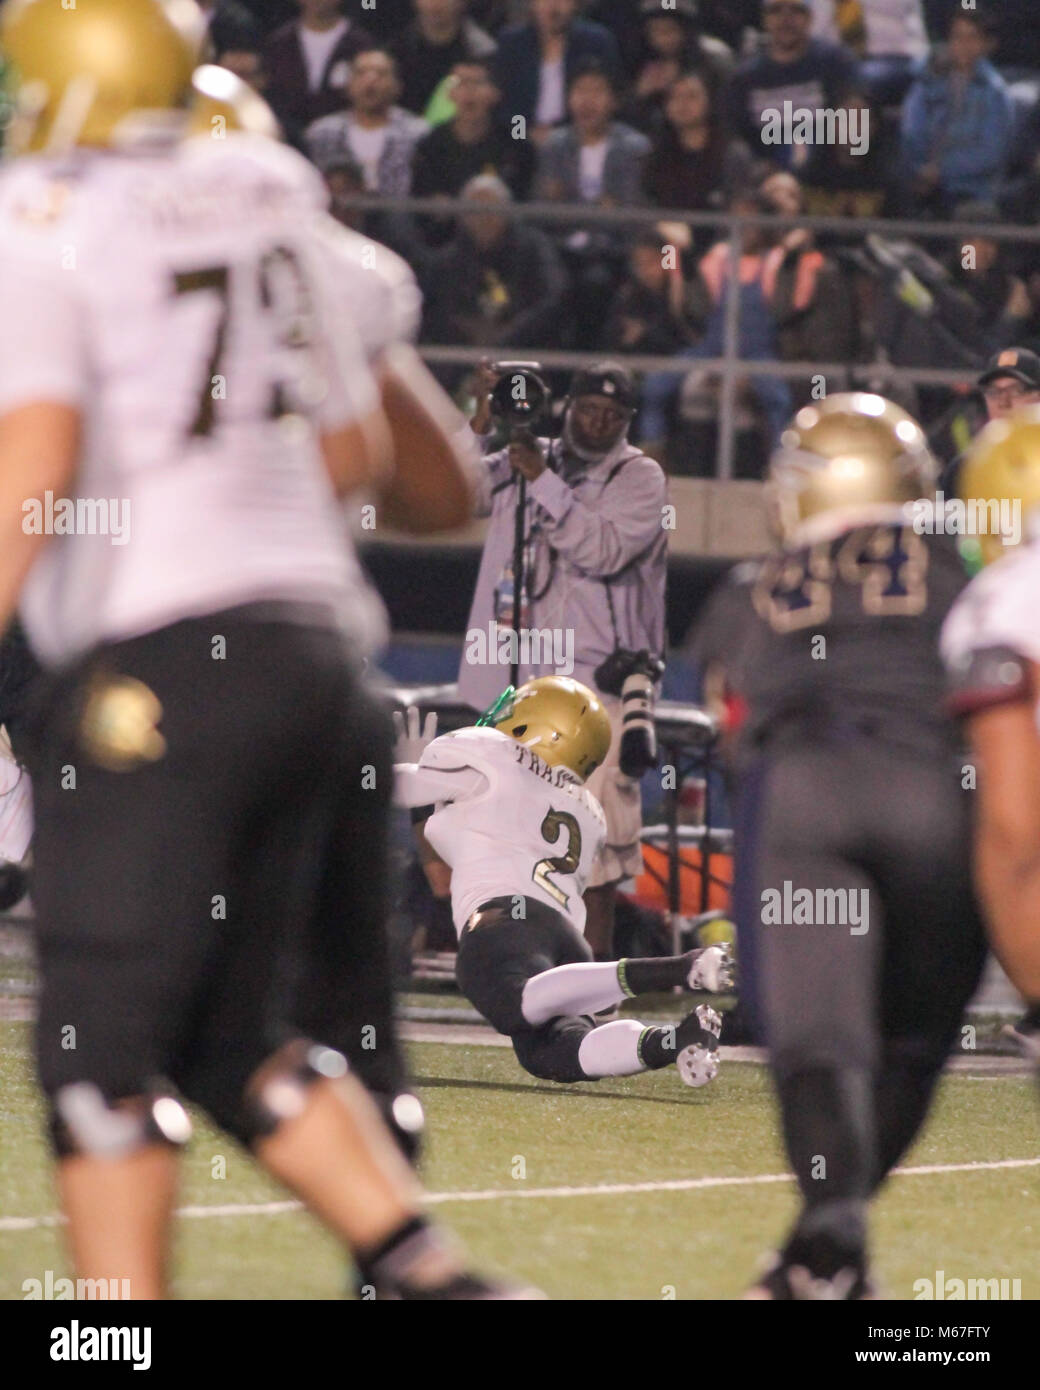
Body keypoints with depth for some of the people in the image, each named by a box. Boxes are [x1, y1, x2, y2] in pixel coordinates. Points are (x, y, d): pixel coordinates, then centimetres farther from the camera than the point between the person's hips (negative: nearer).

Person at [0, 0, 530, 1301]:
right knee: (226, 1032, 16)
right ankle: (426, 1273, 7)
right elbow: (356, 451, 20)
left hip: (160, 662, -7)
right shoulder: (270, 195, 13)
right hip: (309, 638, 7)